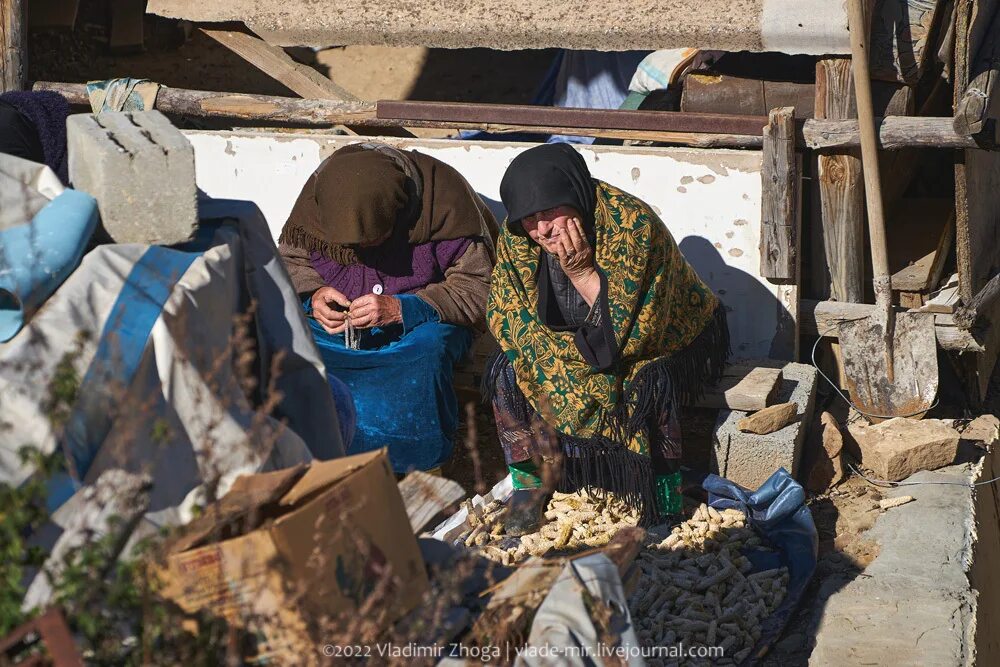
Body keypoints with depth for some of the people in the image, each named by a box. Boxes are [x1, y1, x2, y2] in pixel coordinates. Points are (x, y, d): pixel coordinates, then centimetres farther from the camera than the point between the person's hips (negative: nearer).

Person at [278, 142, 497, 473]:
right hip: (337, 323, 3)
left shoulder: (445, 201, -22)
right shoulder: (319, 194, -11)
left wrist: (401, 309, -32)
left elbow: (479, 291, -20)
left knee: (428, 347, -38)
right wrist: (313, 294, -19)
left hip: (419, 322, -3)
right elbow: (289, 258, 4)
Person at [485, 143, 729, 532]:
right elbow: (504, 315, -10)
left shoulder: (635, 226, -31)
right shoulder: (517, 235, -16)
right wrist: (572, 354, -23)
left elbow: (632, 334, -30)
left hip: (667, 341, -4)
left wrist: (583, 272, -37)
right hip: (579, 345, 5)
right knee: (509, 369, -17)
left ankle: (661, 509, -17)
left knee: (644, 386, -34)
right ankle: (529, 483, -4)